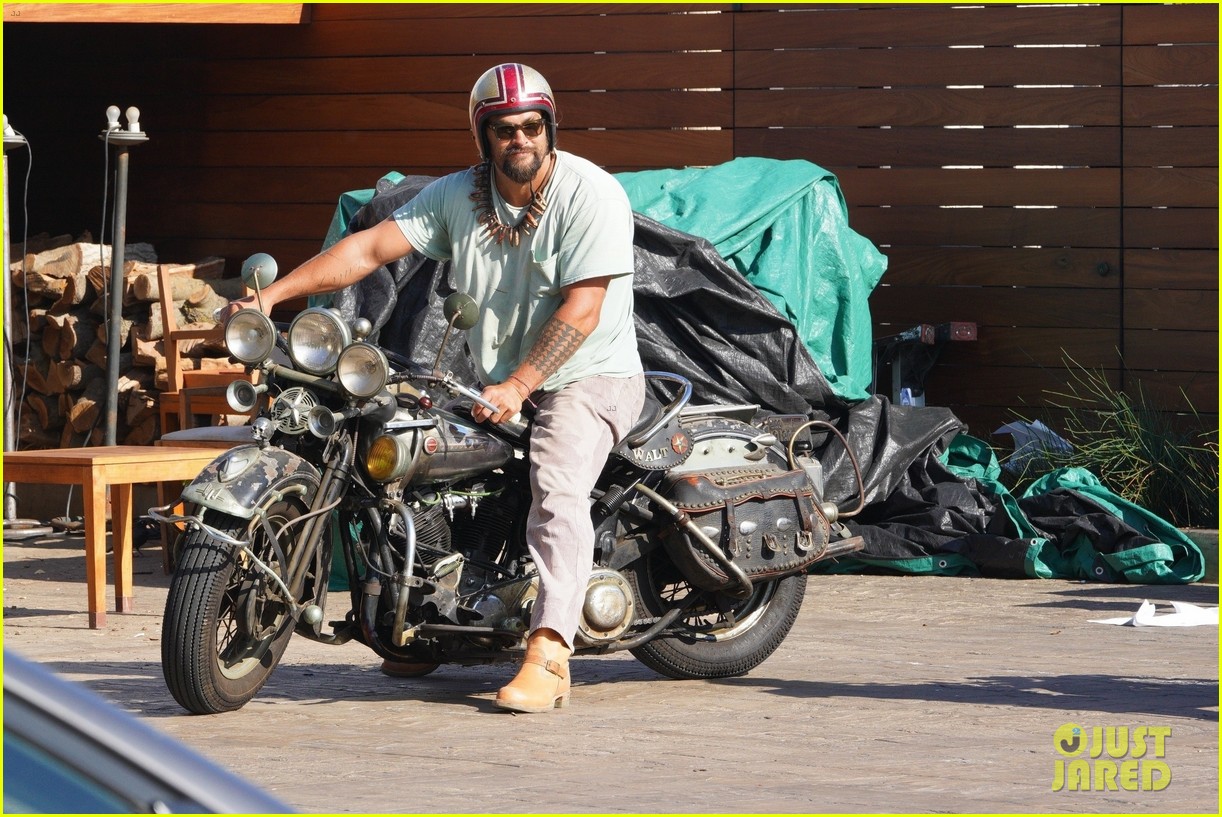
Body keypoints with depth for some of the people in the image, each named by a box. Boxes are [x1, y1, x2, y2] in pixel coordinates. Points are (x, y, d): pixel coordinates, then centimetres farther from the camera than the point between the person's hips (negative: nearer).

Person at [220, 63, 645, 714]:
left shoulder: (590, 194, -15)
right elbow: (372, 247, -5)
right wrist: (272, 295, -16)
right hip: (492, 380, 7)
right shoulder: (457, 196, 2)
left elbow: (581, 311, -20)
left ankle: (547, 658, -42)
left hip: (588, 377, -7)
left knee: (557, 485, -30)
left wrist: (518, 386, -28)